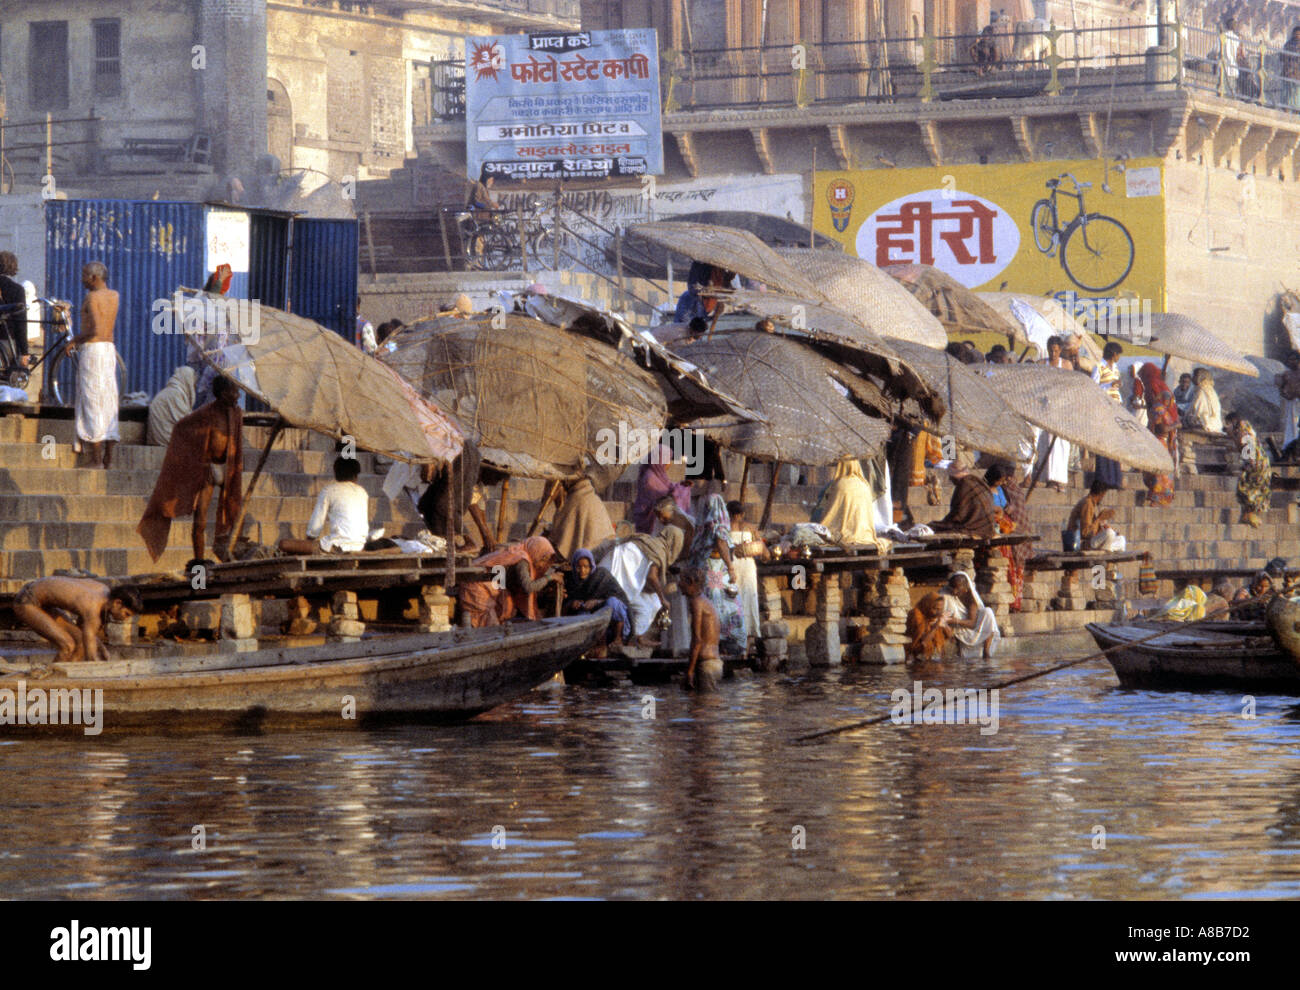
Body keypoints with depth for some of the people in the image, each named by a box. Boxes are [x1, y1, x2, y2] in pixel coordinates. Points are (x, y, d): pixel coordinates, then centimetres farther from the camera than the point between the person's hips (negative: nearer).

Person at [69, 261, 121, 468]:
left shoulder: (92, 297, -12)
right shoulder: (114, 296, 11)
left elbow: (95, 329, -21)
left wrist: (75, 340, -7)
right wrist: (96, 286, 23)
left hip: (92, 350, -8)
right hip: (110, 350, 8)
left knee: (92, 404, -7)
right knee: (108, 403, 9)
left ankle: (96, 459, -10)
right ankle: (109, 457, 9)